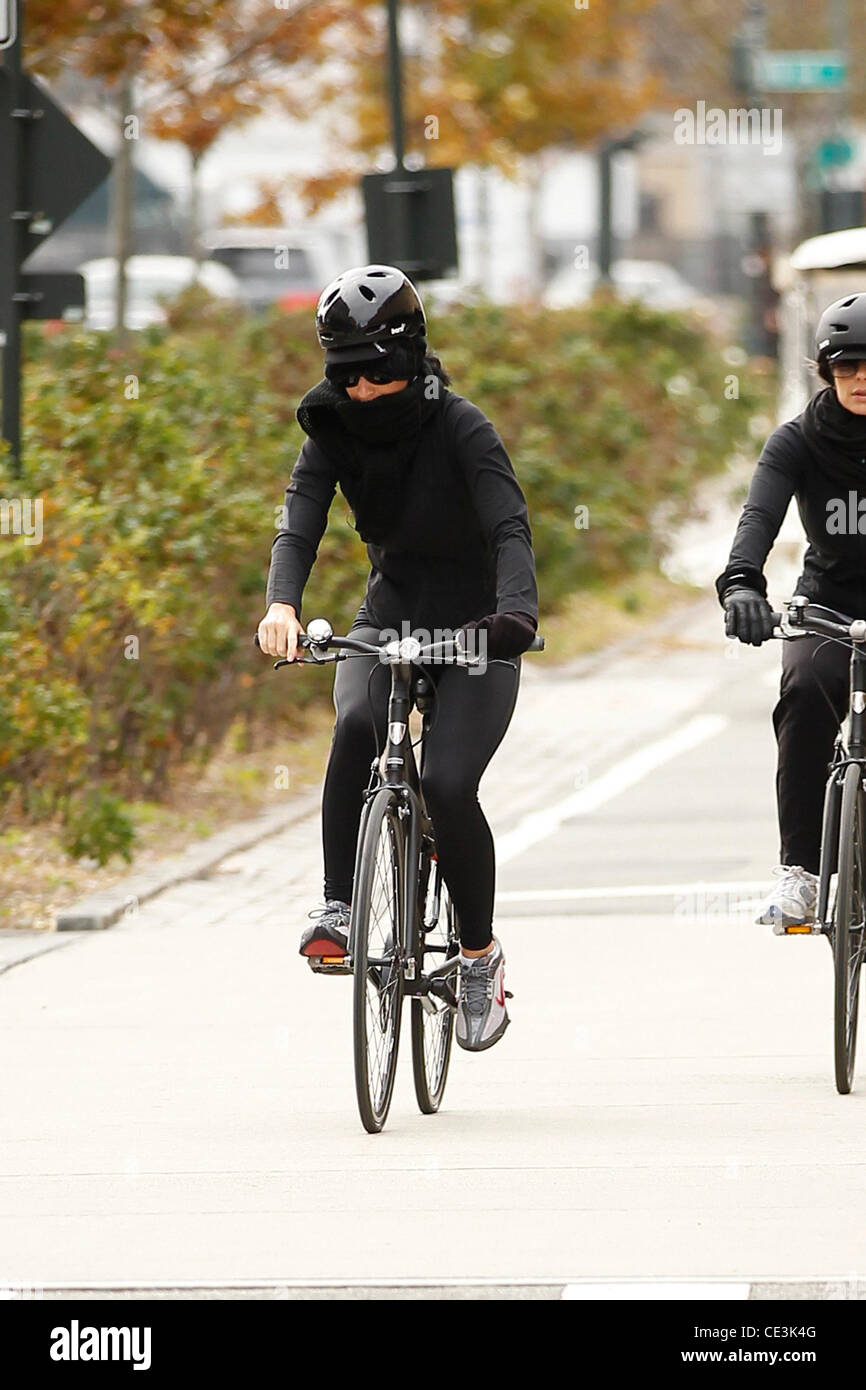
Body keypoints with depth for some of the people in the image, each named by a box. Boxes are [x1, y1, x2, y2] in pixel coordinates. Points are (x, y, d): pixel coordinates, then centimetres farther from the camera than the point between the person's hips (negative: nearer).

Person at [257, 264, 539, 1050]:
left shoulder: (460, 428, -17)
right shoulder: (334, 434, -5)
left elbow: (510, 527, -30)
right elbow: (299, 526, -18)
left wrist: (515, 608, -49)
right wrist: (282, 605, -39)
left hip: (473, 632, -3)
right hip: (388, 621, 3)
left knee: (447, 785, -22)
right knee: (357, 724, -31)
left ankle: (482, 955, -1)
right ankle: (339, 910, -26)